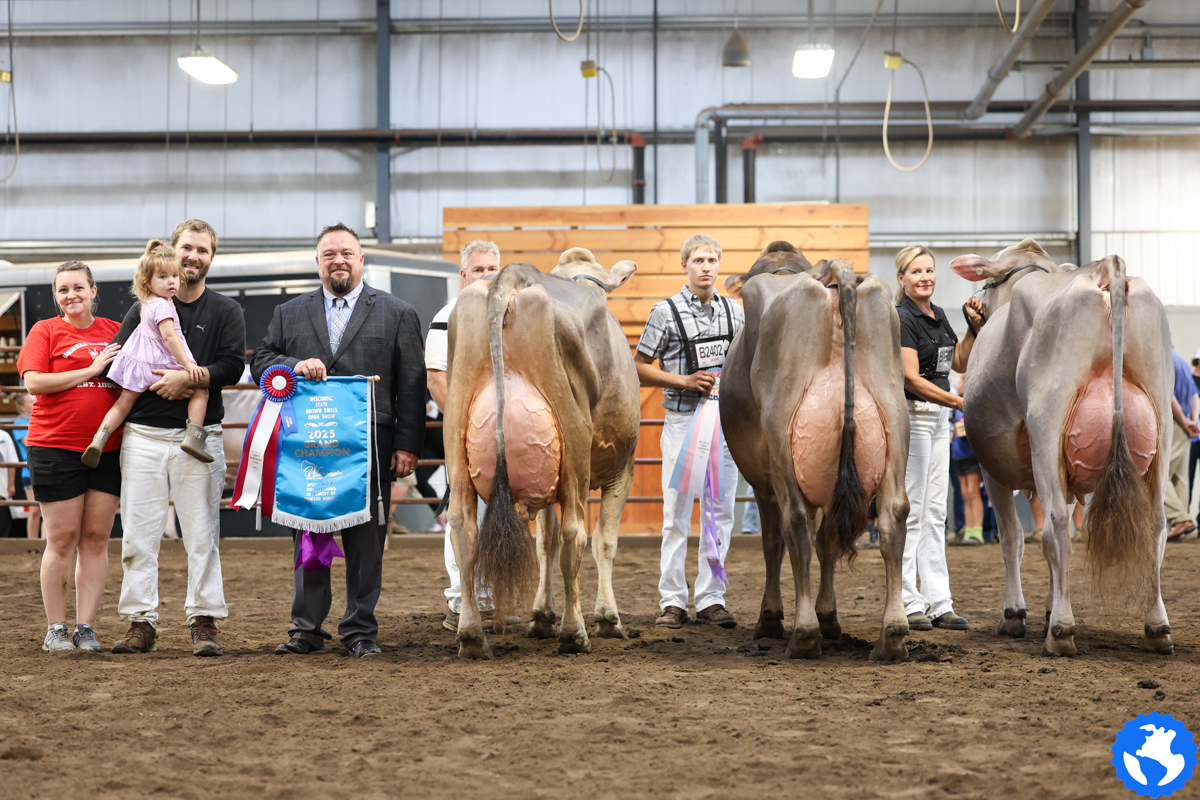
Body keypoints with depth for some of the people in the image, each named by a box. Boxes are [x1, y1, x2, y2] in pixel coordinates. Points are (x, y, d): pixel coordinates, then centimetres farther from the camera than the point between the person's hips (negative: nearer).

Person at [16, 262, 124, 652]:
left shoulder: (115, 332, 12)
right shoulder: (45, 331, 3)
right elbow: (34, 382, -9)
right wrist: (92, 370, -12)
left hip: (108, 449, 3)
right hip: (56, 447, -3)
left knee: (96, 538, 3)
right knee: (62, 539, -1)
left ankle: (85, 627, 8)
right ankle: (55, 630, 7)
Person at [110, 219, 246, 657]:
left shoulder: (226, 311, 8)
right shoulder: (144, 308, 12)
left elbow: (233, 365, -5)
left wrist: (187, 379, -17)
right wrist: (167, 385, -9)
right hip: (144, 435, 1)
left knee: (202, 535, -2)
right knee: (138, 534, 0)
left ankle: (204, 622, 3)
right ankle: (140, 622, 6)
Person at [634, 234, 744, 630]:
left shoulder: (734, 311, 8)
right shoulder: (666, 312, -3)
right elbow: (639, 367, -3)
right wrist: (686, 381, -13)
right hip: (683, 421, -4)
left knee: (721, 513, 4)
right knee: (676, 515, -2)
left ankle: (711, 600, 10)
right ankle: (672, 601, 4)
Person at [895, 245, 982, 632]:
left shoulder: (938, 316, 13)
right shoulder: (901, 318, -13)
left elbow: (960, 363, 19)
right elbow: (911, 379, -19)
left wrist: (974, 326, 6)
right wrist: (959, 402, -22)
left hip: (938, 417, 9)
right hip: (910, 415, -9)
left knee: (935, 513, 8)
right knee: (910, 512, -5)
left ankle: (938, 603, 10)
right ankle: (908, 604, -1)